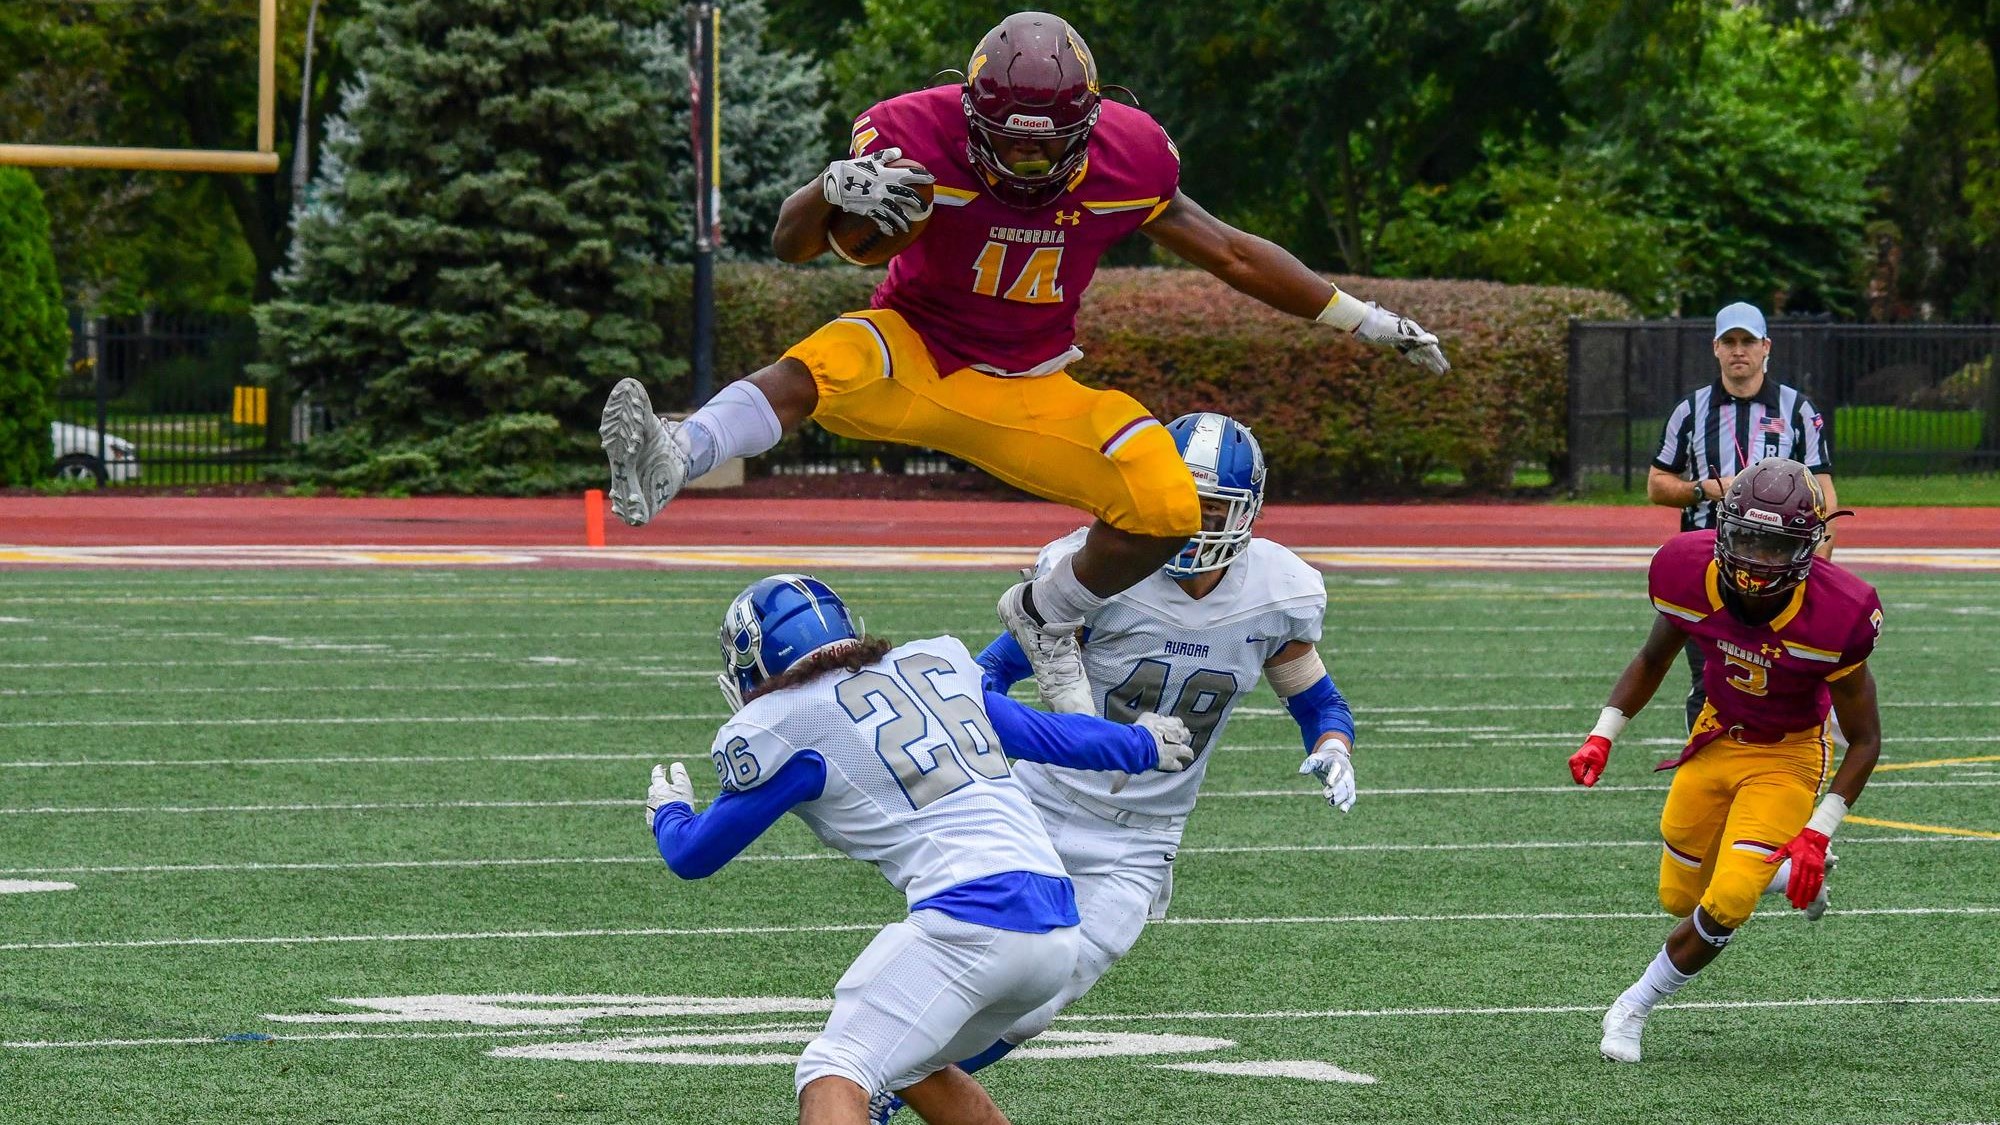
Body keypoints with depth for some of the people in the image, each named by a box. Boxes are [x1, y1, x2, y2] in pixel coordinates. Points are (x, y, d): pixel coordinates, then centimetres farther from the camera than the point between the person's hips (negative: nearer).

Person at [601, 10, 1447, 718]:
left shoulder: (1125, 161, -13)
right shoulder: (920, 138, -21)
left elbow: (1229, 253, 3)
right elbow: (791, 245, -20)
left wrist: (1363, 319, 7)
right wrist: (835, 189, -44)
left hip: (1028, 391, 3)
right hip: (915, 355, -3)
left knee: (1165, 510, -19)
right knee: (808, 372, -36)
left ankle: (1045, 617, 10)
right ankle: (670, 464, -63)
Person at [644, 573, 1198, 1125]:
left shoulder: (782, 727, 3)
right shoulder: (935, 664, 20)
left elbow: (693, 856, 15)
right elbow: (1047, 735, 34)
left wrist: (666, 811, 39)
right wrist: (1144, 743, 53)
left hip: (968, 928, -7)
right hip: (1057, 933, 7)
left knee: (831, 1078, -10)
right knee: (910, 1065, 25)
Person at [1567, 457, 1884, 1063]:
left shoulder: (1834, 616, -30)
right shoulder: (1693, 576, -22)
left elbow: (1865, 739, -16)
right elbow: (1653, 659, 2)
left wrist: (1819, 832, -21)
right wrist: (1603, 735, -10)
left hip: (1787, 756, -4)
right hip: (1717, 739, 4)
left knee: (1725, 905, -16)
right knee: (1681, 897, 12)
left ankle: (1634, 1008, 7)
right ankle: (1790, 872, 39)